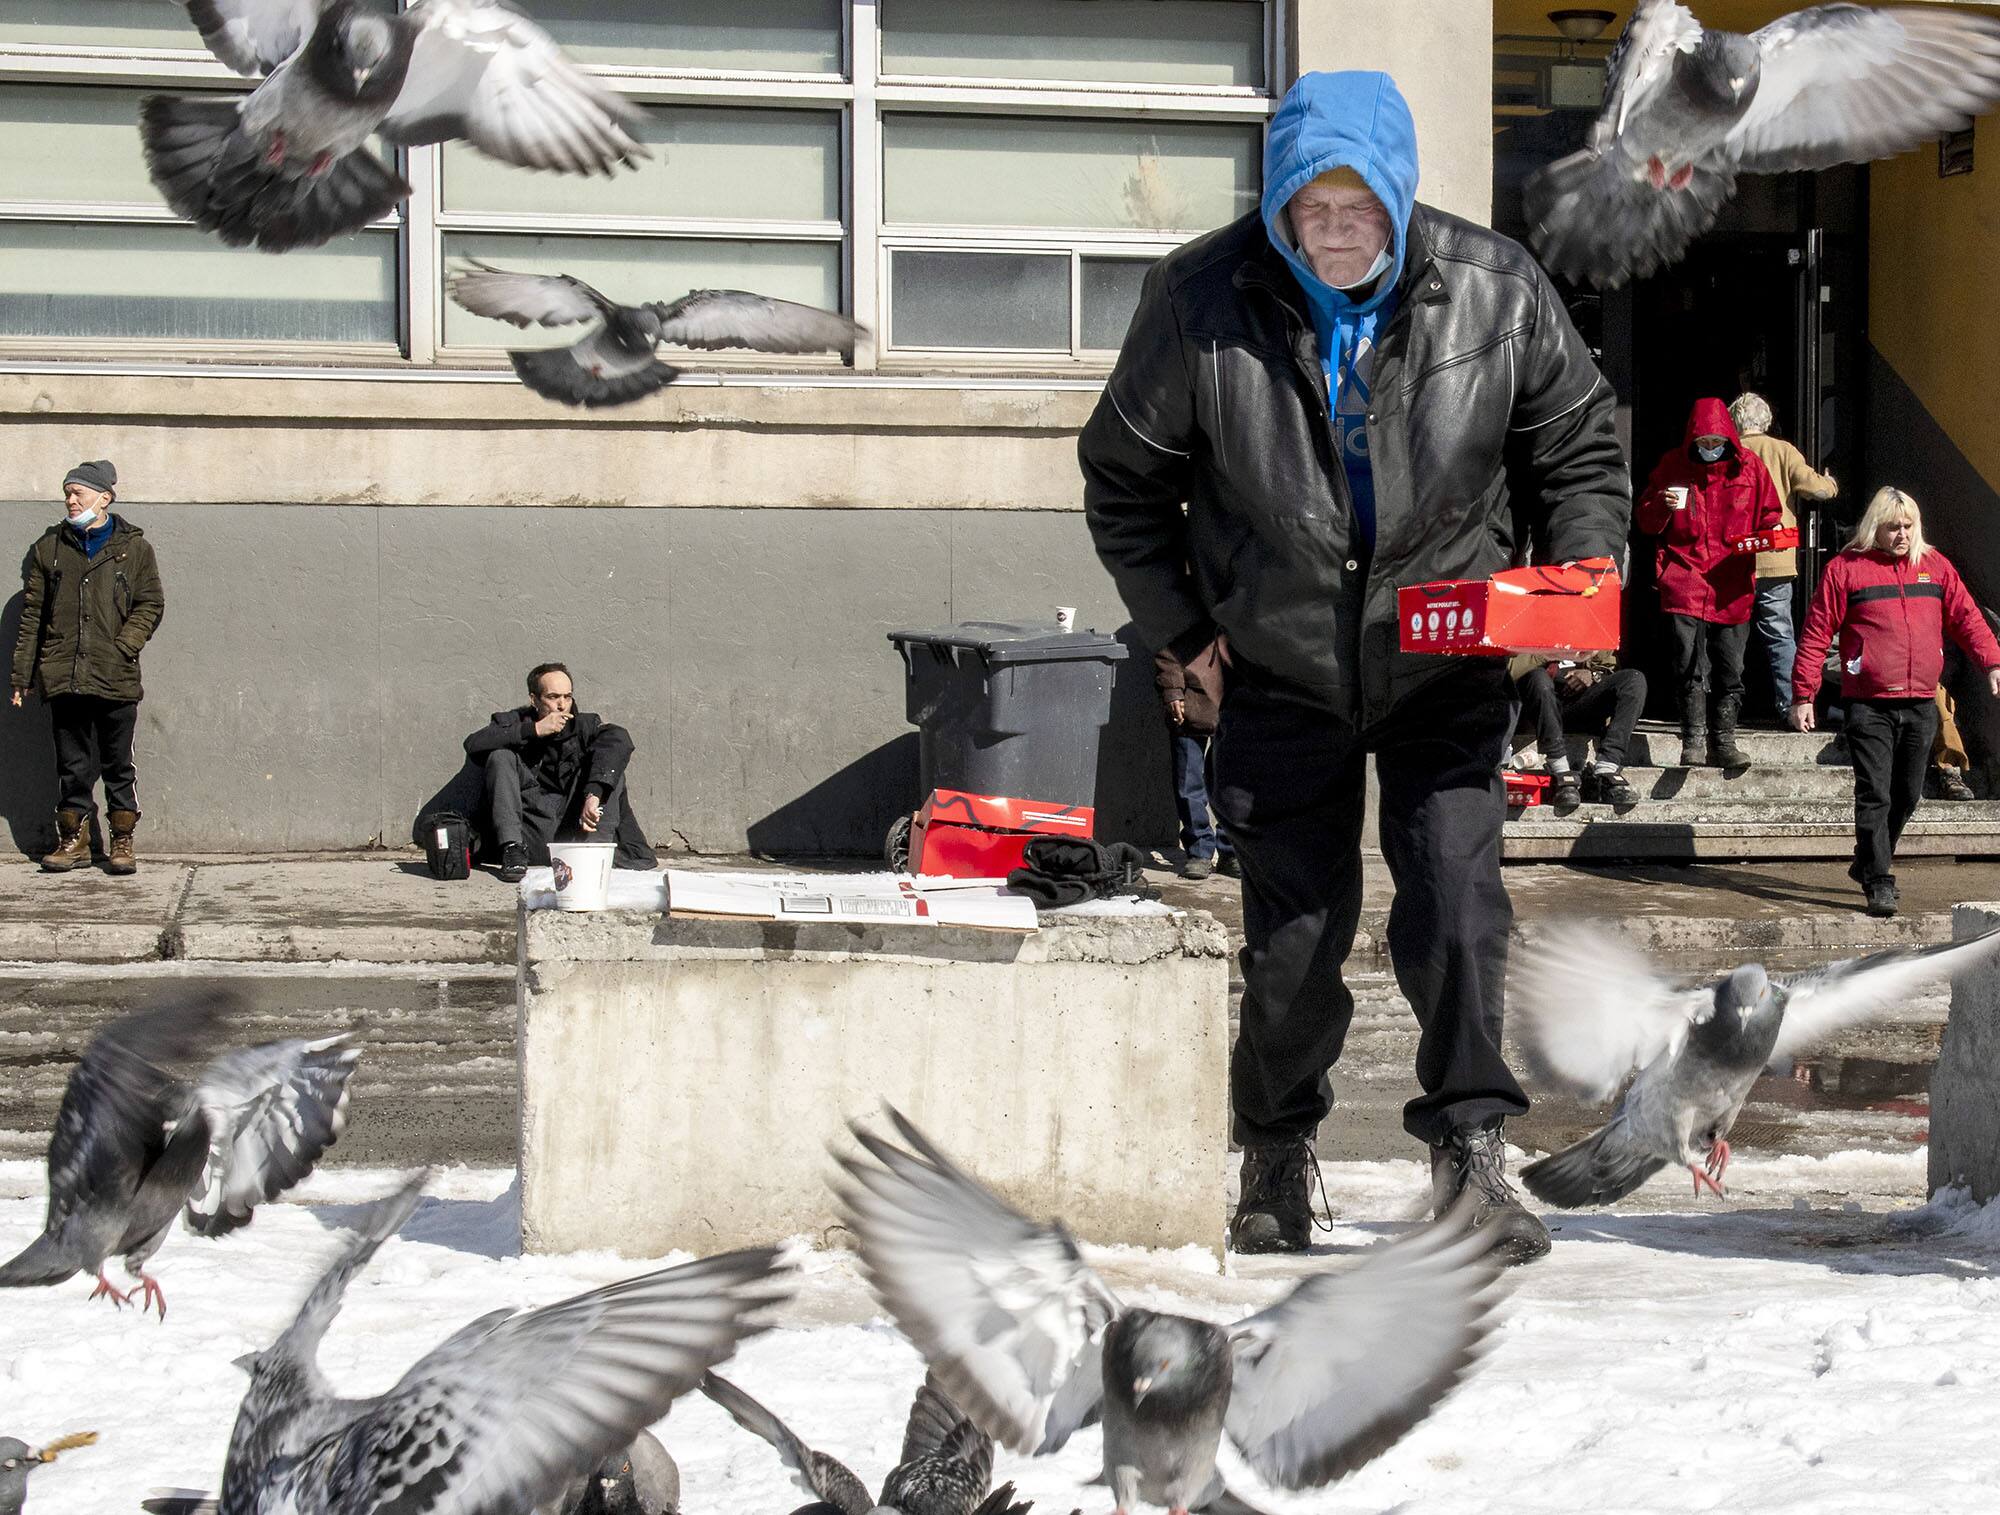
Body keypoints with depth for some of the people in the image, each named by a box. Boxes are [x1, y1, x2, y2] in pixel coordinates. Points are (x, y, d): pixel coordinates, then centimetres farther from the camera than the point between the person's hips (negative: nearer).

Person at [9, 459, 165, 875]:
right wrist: (22, 674, 6)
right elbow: (32, 614, 10)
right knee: (73, 765, 6)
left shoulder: (133, 548, 5)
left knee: (119, 765, 5)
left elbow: (151, 605, 4)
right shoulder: (49, 548, 10)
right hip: (63, 679, 2)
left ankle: (123, 841, 13)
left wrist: (123, 647, -11)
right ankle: (74, 840, 14)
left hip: (117, 680, -2)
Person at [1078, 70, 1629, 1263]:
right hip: (1284, 674, 0)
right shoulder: (1203, 301, -9)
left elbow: (1580, 447, 6)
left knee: (1457, 905, -13)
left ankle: (1472, 1153, -4)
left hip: (1449, 671, 0)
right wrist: (1183, 627, 2)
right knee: (1295, 932, 5)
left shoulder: (1494, 290, -8)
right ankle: (1279, 1156, 25)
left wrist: (1583, 571, -10)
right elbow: (1125, 473, 4)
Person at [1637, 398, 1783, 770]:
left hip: (1732, 586, 1)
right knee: (1691, 666, -9)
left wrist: (1767, 538, -6)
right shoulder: (1674, 465, 4)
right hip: (1685, 579, -1)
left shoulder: (1749, 467, 5)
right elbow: (1646, 523, 9)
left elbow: (1770, 517, 16)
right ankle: (1693, 741, -3)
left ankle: (1724, 742, 13)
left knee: (1730, 669, 5)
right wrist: (1664, 506, -12)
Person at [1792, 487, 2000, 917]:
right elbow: (1817, 633, 0)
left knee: (1906, 796, 11)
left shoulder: (1934, 565, 11)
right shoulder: (1846, 567, 0)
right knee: (1874, 795, -10)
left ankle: (1867, 864, 29)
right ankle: (1879, 882, -7)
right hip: (1868, 706, -4)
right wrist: (1803, 695, -3)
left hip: (1920, 704, 4)